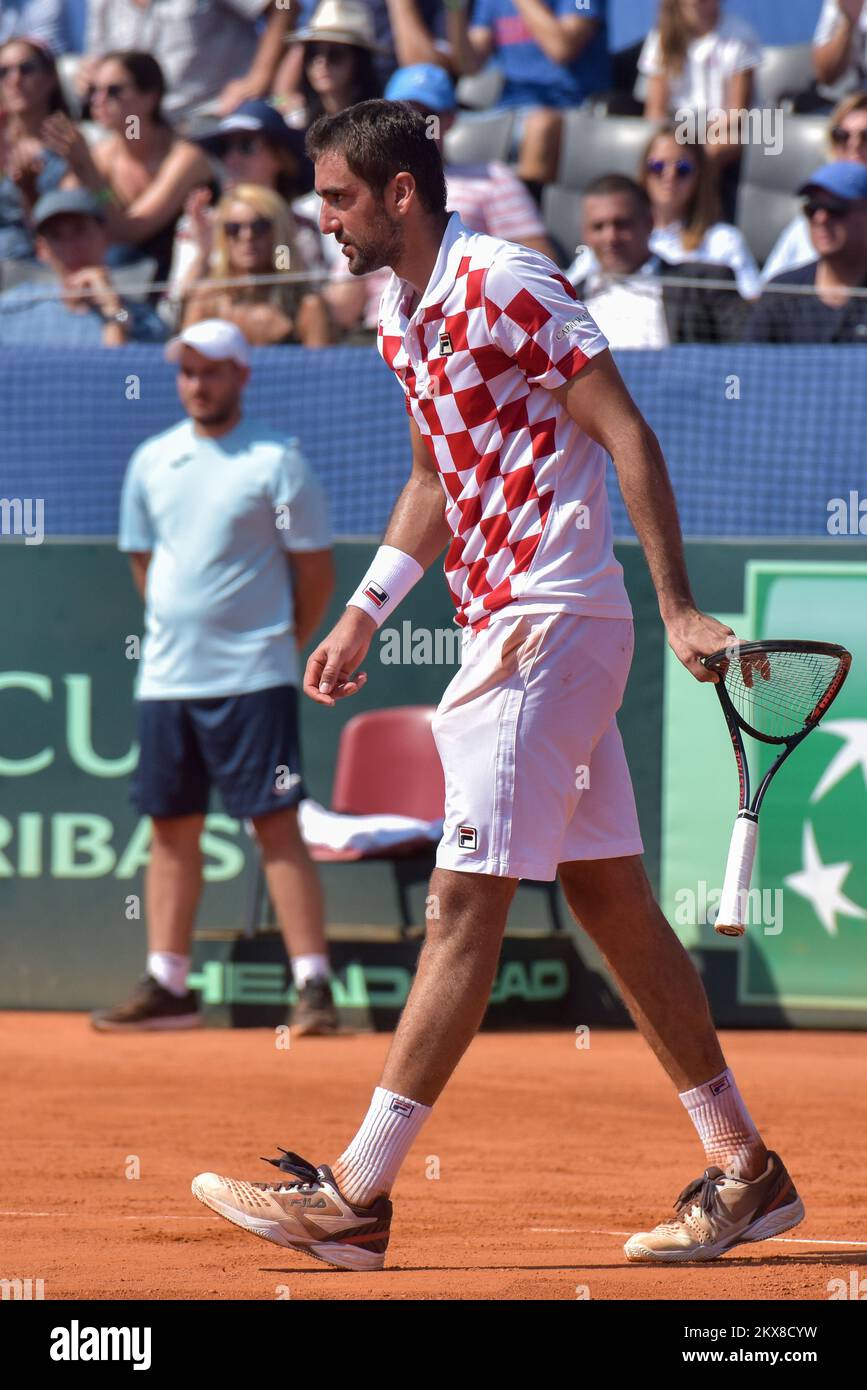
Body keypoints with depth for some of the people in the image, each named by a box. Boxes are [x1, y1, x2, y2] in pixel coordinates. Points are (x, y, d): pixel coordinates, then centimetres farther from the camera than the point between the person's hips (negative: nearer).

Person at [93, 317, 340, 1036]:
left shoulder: (277, 461, -5)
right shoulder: (152, 462, 10)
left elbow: (316, 571, -2)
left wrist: (279, 643, 1)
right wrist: (179, 636, 13)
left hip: (252, 679, -5)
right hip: (166, 675, 5)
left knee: (277, 824, -9)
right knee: (172, 827, 8)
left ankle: (314, 985, -10)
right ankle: (167, 985, 13)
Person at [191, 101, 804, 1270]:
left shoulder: (505, 284, -13)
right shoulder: (403, 316, 15)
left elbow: (628, 438, -15)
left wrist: (677, 608, -19)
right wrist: (364, 616, 20)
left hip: (550, 622, -10)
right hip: (507, 628, 10)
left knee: (466, 902, -10)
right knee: (610, 898, 10)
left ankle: (354, 1196, -12)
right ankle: (745, 1172, 16)